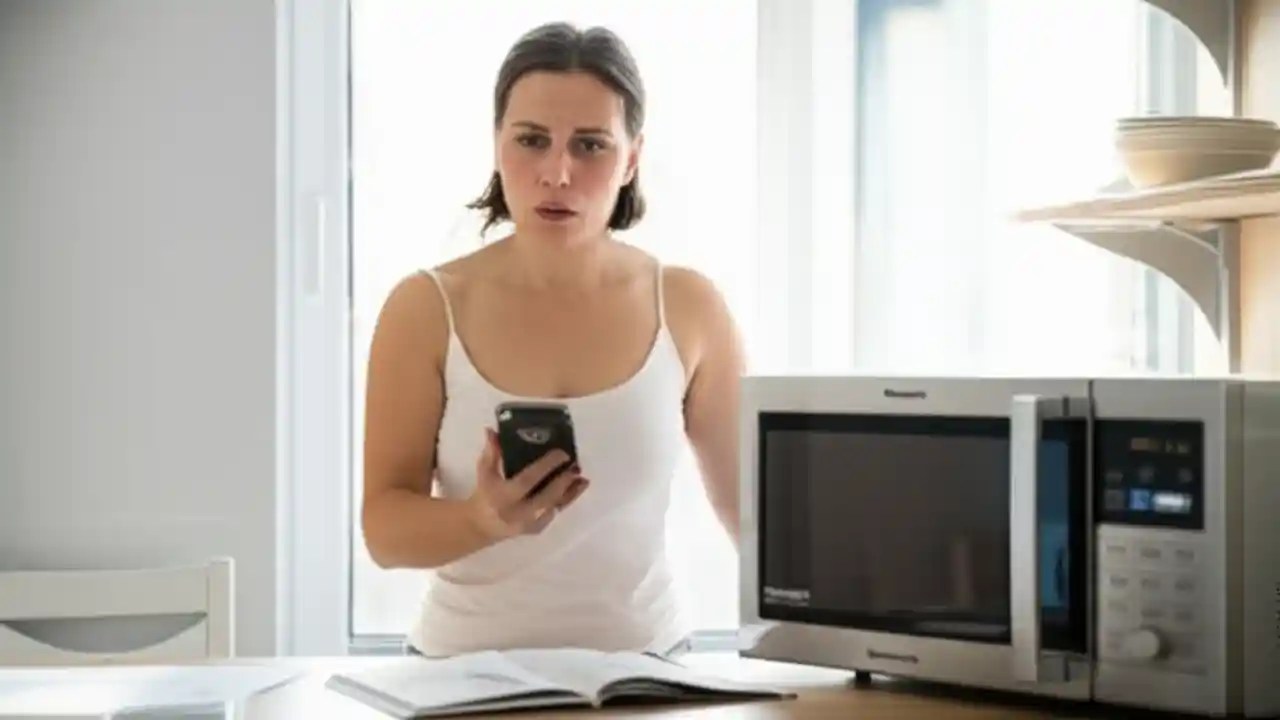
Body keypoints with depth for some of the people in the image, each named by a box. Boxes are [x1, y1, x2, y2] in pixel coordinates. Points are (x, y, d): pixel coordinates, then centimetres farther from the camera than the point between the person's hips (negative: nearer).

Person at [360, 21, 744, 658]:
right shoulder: (425, 309, -3)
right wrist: (484, 520, -24)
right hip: (466, 668, 0)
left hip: (643, 663, 1)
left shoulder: (688, 308, 1)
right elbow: (384, 527, -6)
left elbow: (750, 501, 11)